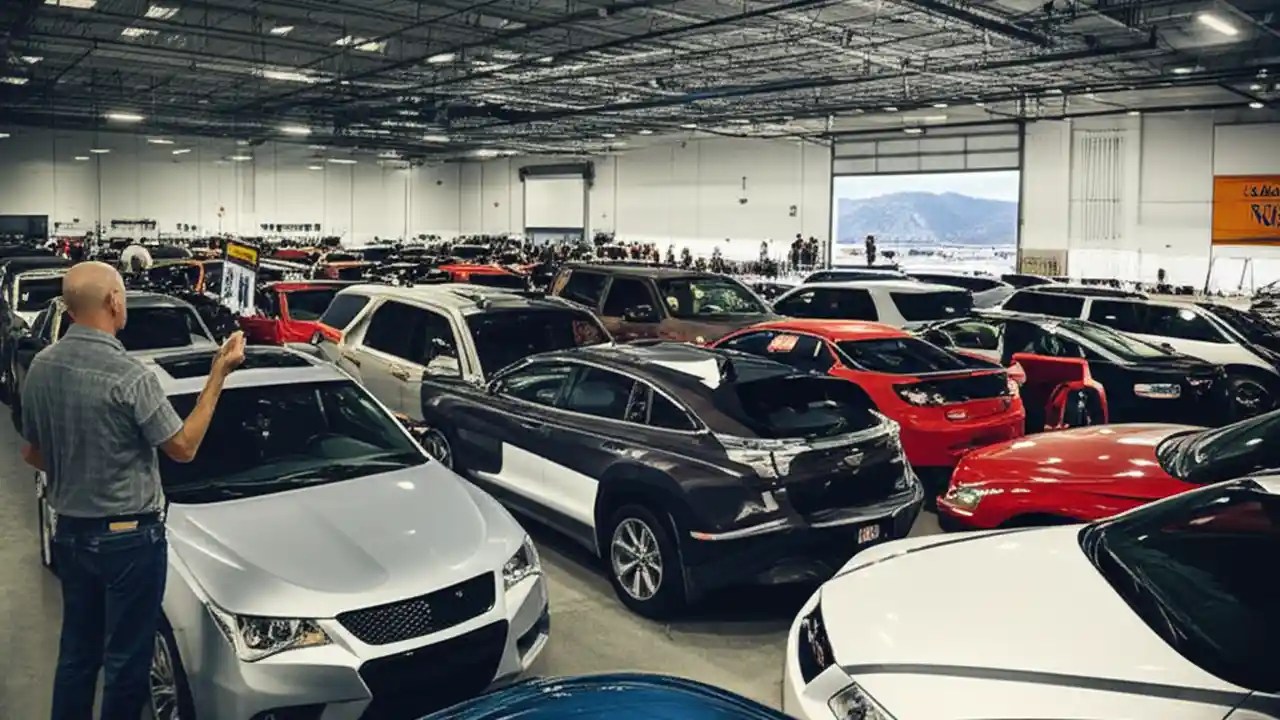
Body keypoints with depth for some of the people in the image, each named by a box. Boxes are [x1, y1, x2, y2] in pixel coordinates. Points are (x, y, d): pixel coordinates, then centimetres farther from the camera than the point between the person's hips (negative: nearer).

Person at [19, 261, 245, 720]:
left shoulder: (40, 368, 0)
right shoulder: (128, 375, -23)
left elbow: (32, 454, 11)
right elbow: (183, 447, -13)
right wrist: (218, 374, -11)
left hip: (70, 533, 7)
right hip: (128, 539, -7)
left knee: (76, 650, 20)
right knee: (126, 659, 7)